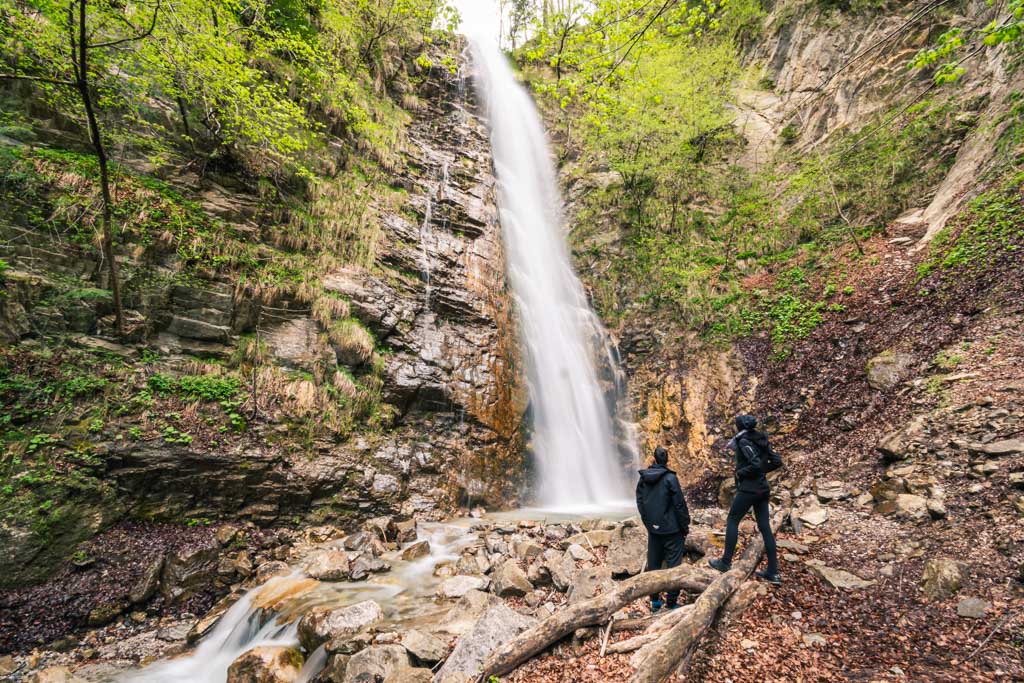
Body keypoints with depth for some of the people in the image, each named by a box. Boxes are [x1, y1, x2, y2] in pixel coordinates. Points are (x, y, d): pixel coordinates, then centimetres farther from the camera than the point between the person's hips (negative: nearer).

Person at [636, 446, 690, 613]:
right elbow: (680, 504, -12)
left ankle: (655, 601, 21)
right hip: (671, 529, -5)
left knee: (653, 564, 13)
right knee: (673, 565, 5)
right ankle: (671, 602, 9)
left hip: (653, 529, 5)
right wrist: (685, 526, -1)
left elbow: (640, 503, 7)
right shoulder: (670, 478, -15)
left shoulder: (643, 478, 1)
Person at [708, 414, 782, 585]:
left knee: (732, 521, 5)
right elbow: (777, 461, 11)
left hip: (748, 489, -8)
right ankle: (773, 572, 13)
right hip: (762, 489, 8)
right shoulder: (761, 440, 9)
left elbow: (756, 464, -25)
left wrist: (740, 473, -11)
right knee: (765, 527, 10)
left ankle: (726, 562, 10)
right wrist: (762, 471, 13)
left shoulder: (744, 441, -15)